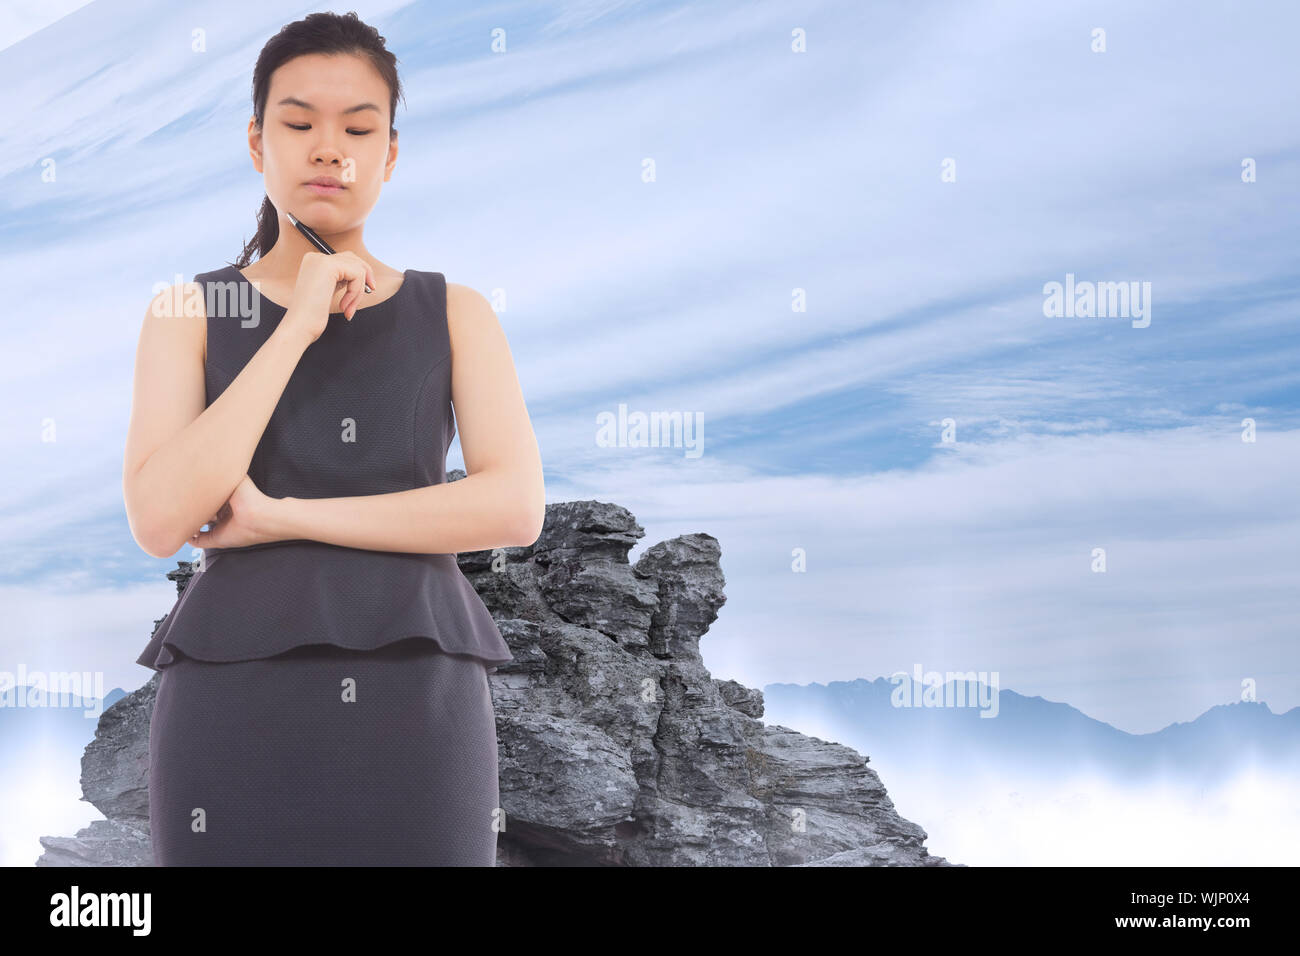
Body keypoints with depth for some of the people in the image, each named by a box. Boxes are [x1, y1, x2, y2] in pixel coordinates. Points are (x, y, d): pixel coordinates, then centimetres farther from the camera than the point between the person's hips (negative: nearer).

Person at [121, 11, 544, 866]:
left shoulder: (457, 315, 11)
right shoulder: (188, 315, 8)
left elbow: (517, 507, -5)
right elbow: (161, 522, -7)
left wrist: (280, 517, -9)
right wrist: (299, 325, -9)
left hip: (416, 711, 1)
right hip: (238, 709, -1)